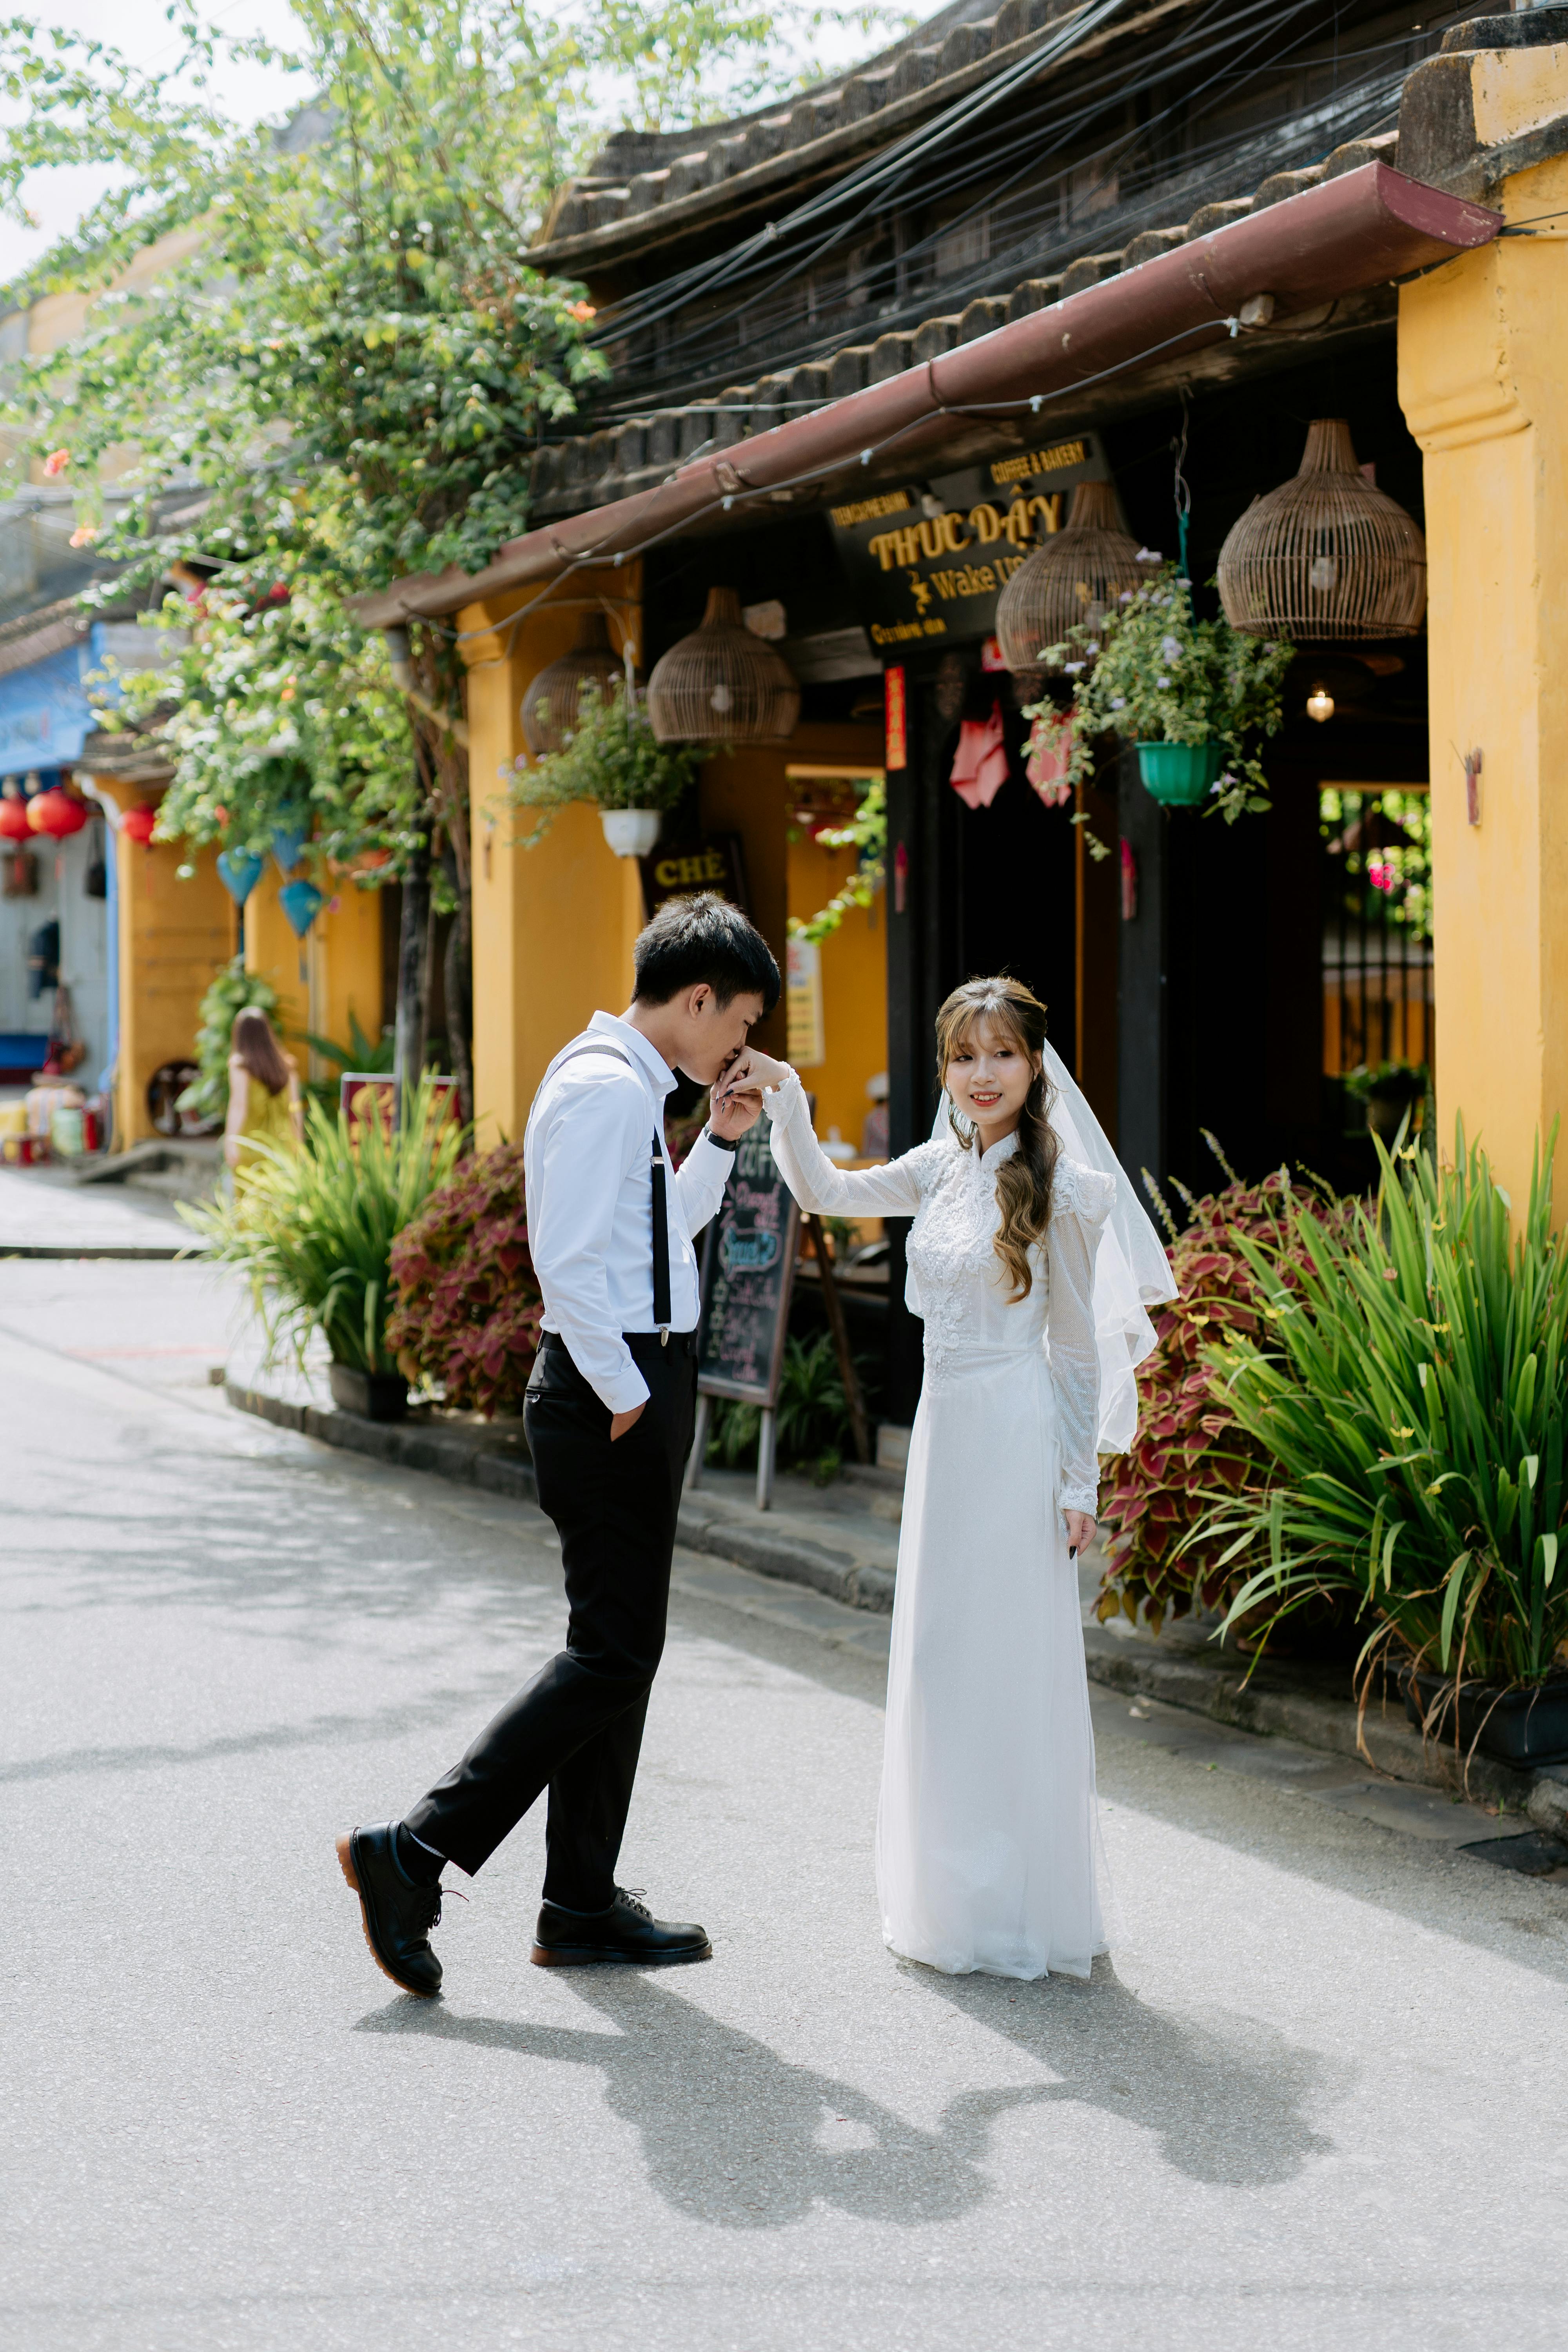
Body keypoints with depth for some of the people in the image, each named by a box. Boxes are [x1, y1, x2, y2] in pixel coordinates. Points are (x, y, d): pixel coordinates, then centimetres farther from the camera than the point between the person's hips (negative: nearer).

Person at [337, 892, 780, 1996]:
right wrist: (626, 1396, -19)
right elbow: (569, 1261, -22)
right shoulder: (603, 1087, -16)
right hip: (612, 1388, -10)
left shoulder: (634, 1089, 15)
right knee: (614, 1655, -9)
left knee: (619, 1651, 13)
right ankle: (417, 1851, -7)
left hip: (640, 1386, 10)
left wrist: (723, 1140, 16)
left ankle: (584, 1906, 20)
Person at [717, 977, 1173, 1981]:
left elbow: (1078, 1345, -7)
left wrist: (1079, 1484, -7)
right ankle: (951, 1898, 23)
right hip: (944, 1426, 7)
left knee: (1007, 1658, -2)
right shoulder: (939, 1169, 9)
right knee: (936, 1660, 11)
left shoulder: (1060, 1188, -9)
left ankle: (1021, 1910, 9)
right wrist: (784, 1099, -3)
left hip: (1017, 1432, -7)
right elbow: (826, 1193, 12)